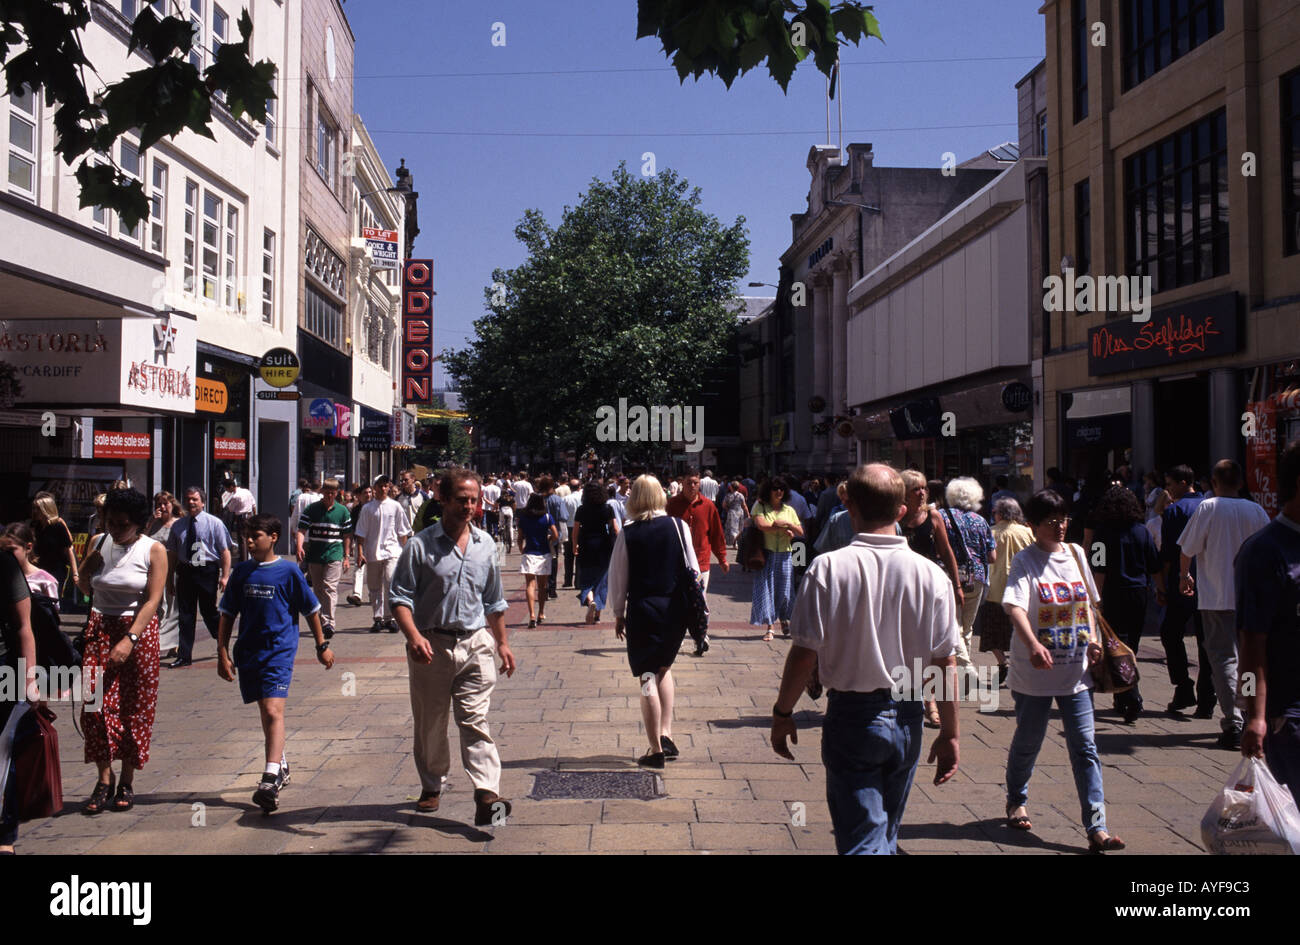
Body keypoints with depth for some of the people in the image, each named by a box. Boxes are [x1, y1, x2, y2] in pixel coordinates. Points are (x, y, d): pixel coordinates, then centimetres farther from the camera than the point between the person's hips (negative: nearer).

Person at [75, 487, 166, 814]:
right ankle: (104, 779, 6)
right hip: (99, 628, 3)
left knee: (134, 708, 2)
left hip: (139, 630, -3)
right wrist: (86, 569, -5)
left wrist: (129, 639, -20)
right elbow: (86, 590, 16)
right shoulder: (99, 544, 5)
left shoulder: (153, 551, -6)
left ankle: (127, 782, 14)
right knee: (95, 704, -7)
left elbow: (153, 600, -11)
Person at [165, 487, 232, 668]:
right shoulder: (178, 525, 8)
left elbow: (225, 551, -4)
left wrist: (225, 576, -11)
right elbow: (172, 553, 11)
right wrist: (170, 578, 8)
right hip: (185, 571, 3)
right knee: (185, 614, 4)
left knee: (209, 612, 5)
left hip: (208, 571, -3)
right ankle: (184, 656, 10)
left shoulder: (214, 523, -1)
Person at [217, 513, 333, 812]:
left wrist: (322, 645, 6)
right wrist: (222, 652, 7)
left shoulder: (288, 571, -5)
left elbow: (311, 609, 3)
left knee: (273, 711, -18)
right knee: (266, 712, 17)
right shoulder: (241, 573, 6)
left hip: (279, 650, -5)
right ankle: (280, 765, 36)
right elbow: (228, 614, 12)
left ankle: (270, 781, -25)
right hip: (248, 651, 5)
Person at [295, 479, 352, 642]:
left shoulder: (342, 511, 5)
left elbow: (347, 535, 9)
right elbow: (302, 530, -1)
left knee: (330, 588, -14)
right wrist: (300, 547, -19)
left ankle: (329, 622, -19)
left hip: (334, 556, -2)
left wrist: (347, 556, 5)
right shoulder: (311, 509, 4)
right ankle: (321, 622, 22)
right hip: (314, 555, 2)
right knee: (318, 590, 10)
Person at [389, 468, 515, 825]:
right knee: (429, 725, 11)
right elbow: (401, 596, -7)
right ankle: (431, 787, 30)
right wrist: (414, 636, -23)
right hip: (432, 646, -1)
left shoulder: (485, 544, 9)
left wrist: (502, 643, 19)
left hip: (475, 643, 2)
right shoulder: (420, 545, -4)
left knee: (475, 720, -8)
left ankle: (487, 794, -14)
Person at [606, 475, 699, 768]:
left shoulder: (627, 534, -5)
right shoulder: (678, 526, -2)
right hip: (676, 609, 3)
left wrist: (619, 613, 11)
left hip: (642, 611, -3)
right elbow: (692, 569, 1)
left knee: (648, 677, 4)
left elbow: (618, 577, 0)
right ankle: (666, 735, 15)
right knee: (664, 667, 23)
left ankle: (656, 750, 8)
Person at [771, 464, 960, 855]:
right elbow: (945, 662, -3)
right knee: (886, 834, 22)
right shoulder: (931, 574, -7)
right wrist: (949, 734, 7)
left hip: (851, 716, -3)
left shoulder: (828, 568, -14)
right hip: (907, 720, 4)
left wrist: (782, 712, 1)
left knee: (862, 838, 3)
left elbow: (805, 653, -13)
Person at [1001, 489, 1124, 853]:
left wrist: (1092, 639, 6)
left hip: (1075, 670, 4)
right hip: (1034, 672, -4)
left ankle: (1097, 827, 2)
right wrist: (1032, 645, -44)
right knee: (1028, 742, 12)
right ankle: (1016, 802, 37)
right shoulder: (1026, 561, -12)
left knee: (1085, 748, 0)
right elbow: (1014, 606, -28)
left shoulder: (1076, 554, 7)